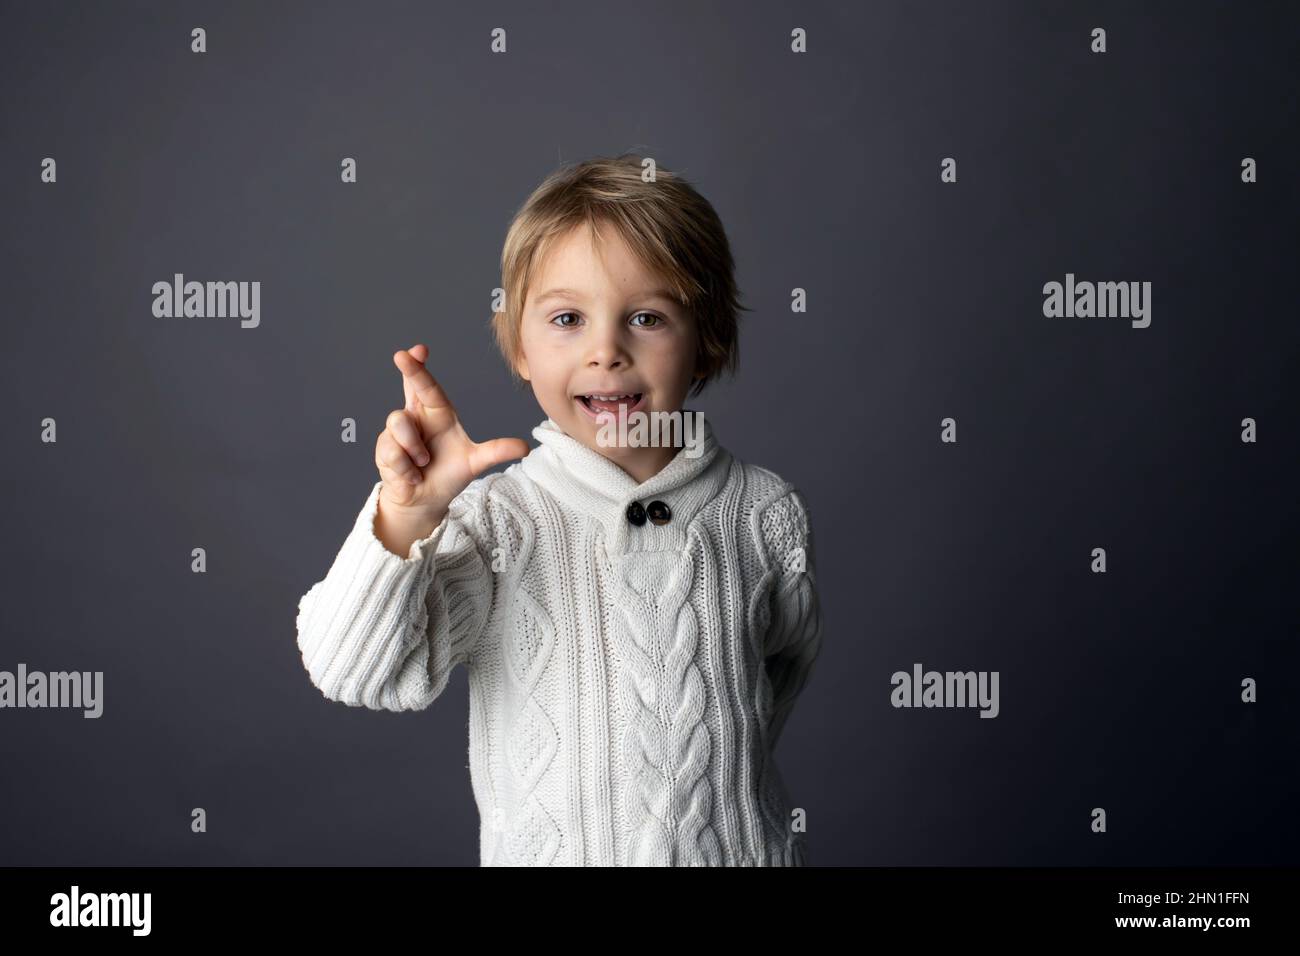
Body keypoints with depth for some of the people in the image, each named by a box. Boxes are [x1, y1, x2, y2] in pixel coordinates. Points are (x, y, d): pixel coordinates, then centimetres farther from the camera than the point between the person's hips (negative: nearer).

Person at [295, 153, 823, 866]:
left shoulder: (766, 516, -9)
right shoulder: (495, 520, -15)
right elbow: (357, 675, -23)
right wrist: (406, 516, -34)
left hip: (741, 846, 1)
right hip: (546, 850, -1)